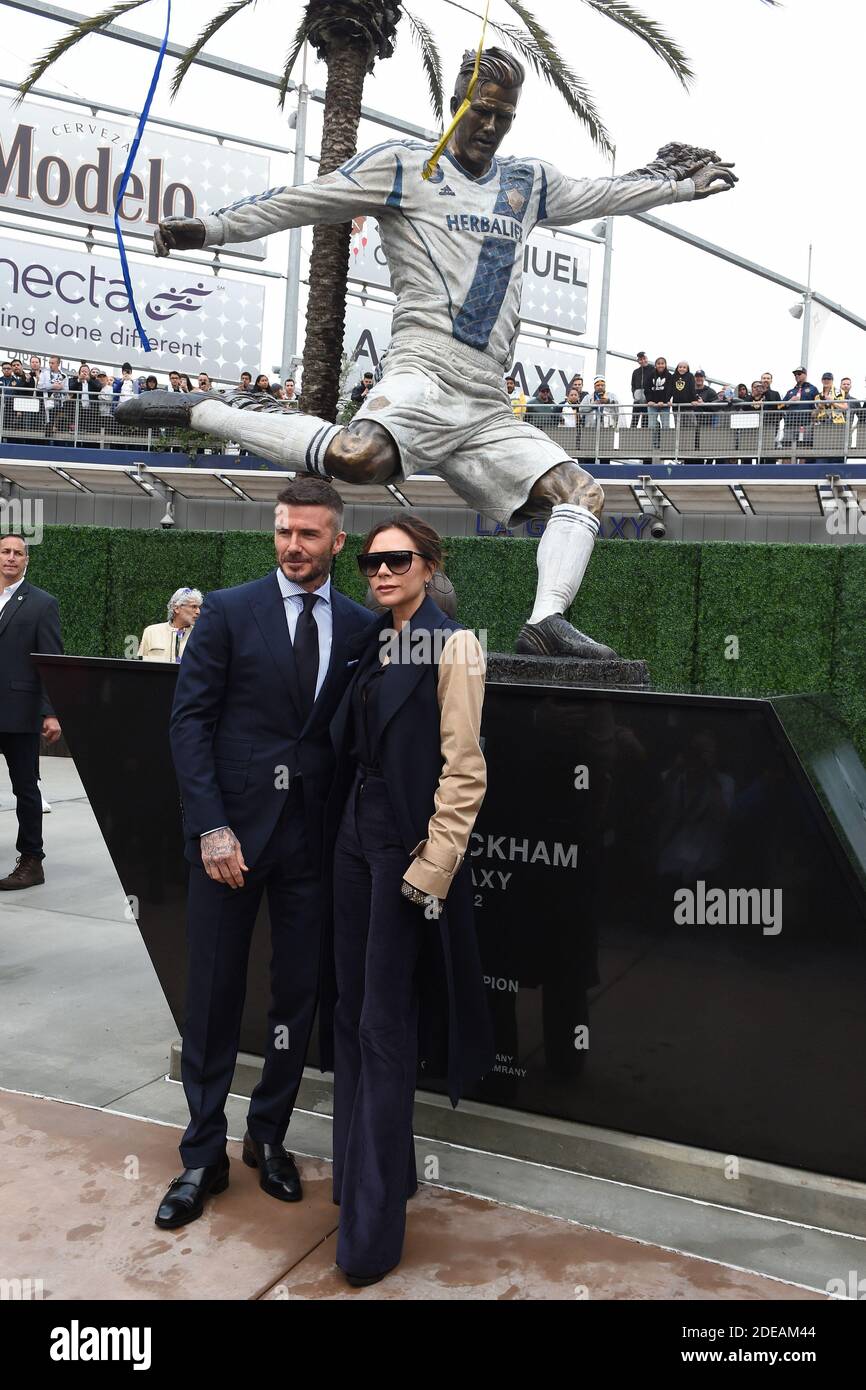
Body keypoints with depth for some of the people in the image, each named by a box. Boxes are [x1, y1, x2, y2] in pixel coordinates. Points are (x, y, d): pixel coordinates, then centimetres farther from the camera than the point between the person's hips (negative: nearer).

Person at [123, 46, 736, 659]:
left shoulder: (528, 182, 26)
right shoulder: (404, 163, 9)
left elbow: (605, 194, 40)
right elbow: (302, 200, 3)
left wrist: (685, 184, 45)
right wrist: (212, 227, -5)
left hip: (489, 406, 7)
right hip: (425, 371, -7)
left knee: (582, 492, -4)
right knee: (359, 458, -36)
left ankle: (547, 621, -14)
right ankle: (203, 411, -19)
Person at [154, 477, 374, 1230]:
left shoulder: (361, 626, 5)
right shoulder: (228, 611, -2)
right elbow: (190, 720, -5)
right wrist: (211, 827, -12)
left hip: (312, 833, 2)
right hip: (231, 828, -2)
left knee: (298, 992, 10)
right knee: (213, 994, 6)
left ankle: (269, 1136, 29)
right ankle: (204, 1154, 21)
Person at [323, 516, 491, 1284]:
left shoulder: (452, 645, -10)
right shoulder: (375, 644, 12)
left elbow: (463, 767, -14)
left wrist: (434, 866, -17)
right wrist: (342, 830, 9)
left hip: (409, 848, -7)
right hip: (355, 837, 7)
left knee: (384, 1027, -3)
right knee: (350, 1010, 14)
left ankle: (374, 1222, 8)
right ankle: (367, 1169, 31)